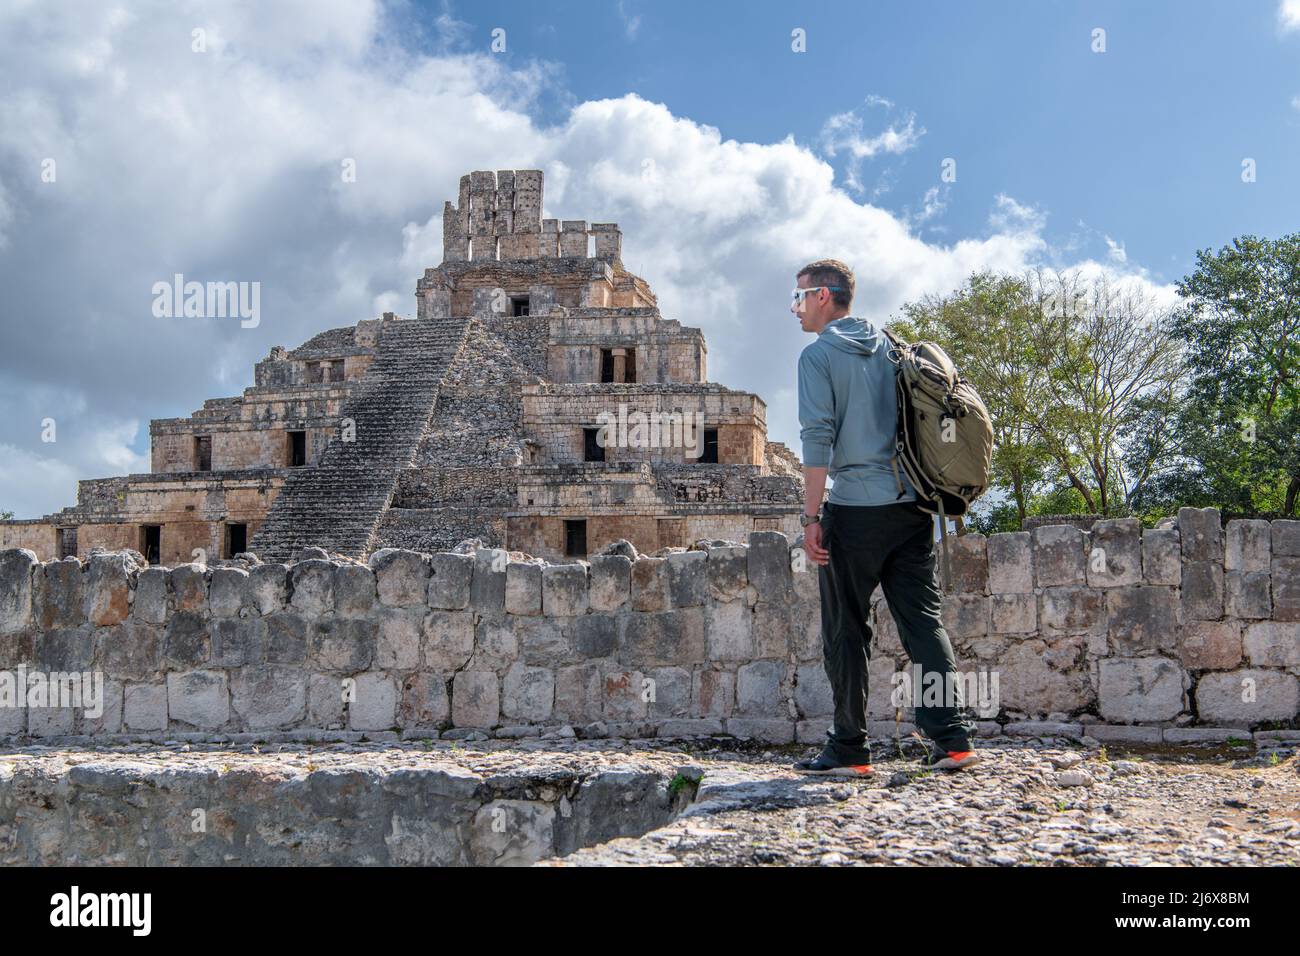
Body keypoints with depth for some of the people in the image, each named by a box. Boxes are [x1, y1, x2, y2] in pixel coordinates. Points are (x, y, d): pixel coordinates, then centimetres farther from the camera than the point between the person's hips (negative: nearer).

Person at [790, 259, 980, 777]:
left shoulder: (818, 354, -3)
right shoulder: (889, 346, 16)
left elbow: (818, 436, -12)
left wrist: (810, 516, -12)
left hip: (855, 507, -6)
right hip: (911, 505, 6)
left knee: (846, 631, 2)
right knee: (923, 619, 6)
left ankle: (849, 749, 5)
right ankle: (951, 737, -1)